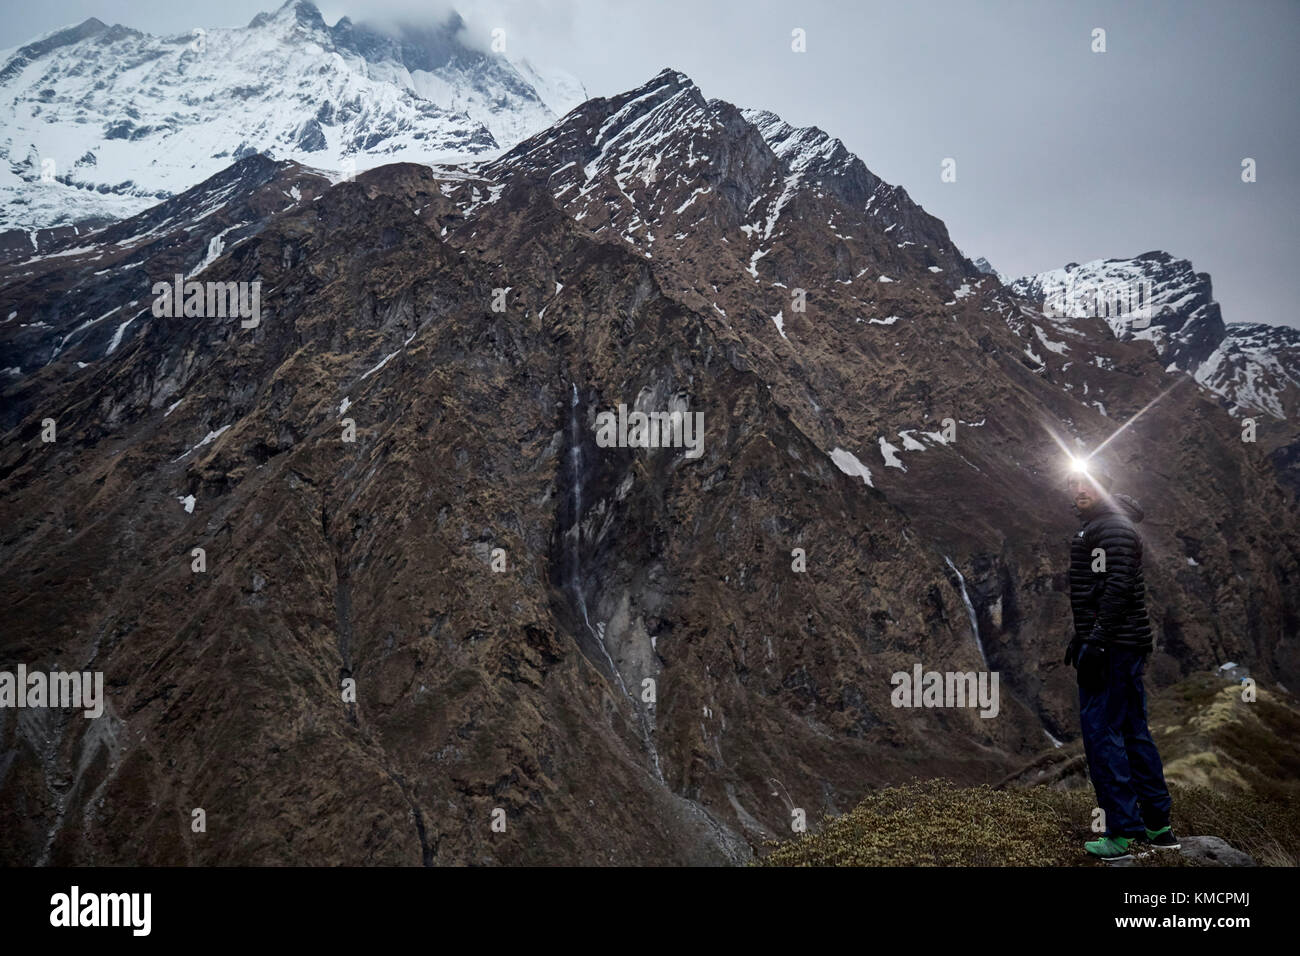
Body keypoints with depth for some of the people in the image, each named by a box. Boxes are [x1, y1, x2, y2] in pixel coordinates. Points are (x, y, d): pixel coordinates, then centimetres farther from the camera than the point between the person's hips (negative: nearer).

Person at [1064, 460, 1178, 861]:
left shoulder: (1112, 527, -12)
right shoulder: (1094, 527, 21)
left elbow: (1117, 589, -21)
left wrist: (1096, 643, -24)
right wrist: (1082, 638, 25)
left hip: (1112, 647, -11)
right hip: (1128, 647, 11)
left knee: (1100, 732, -8)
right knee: (1133, 732, 14)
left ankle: (1124, 832, -5)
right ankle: (1157, 827, 21)